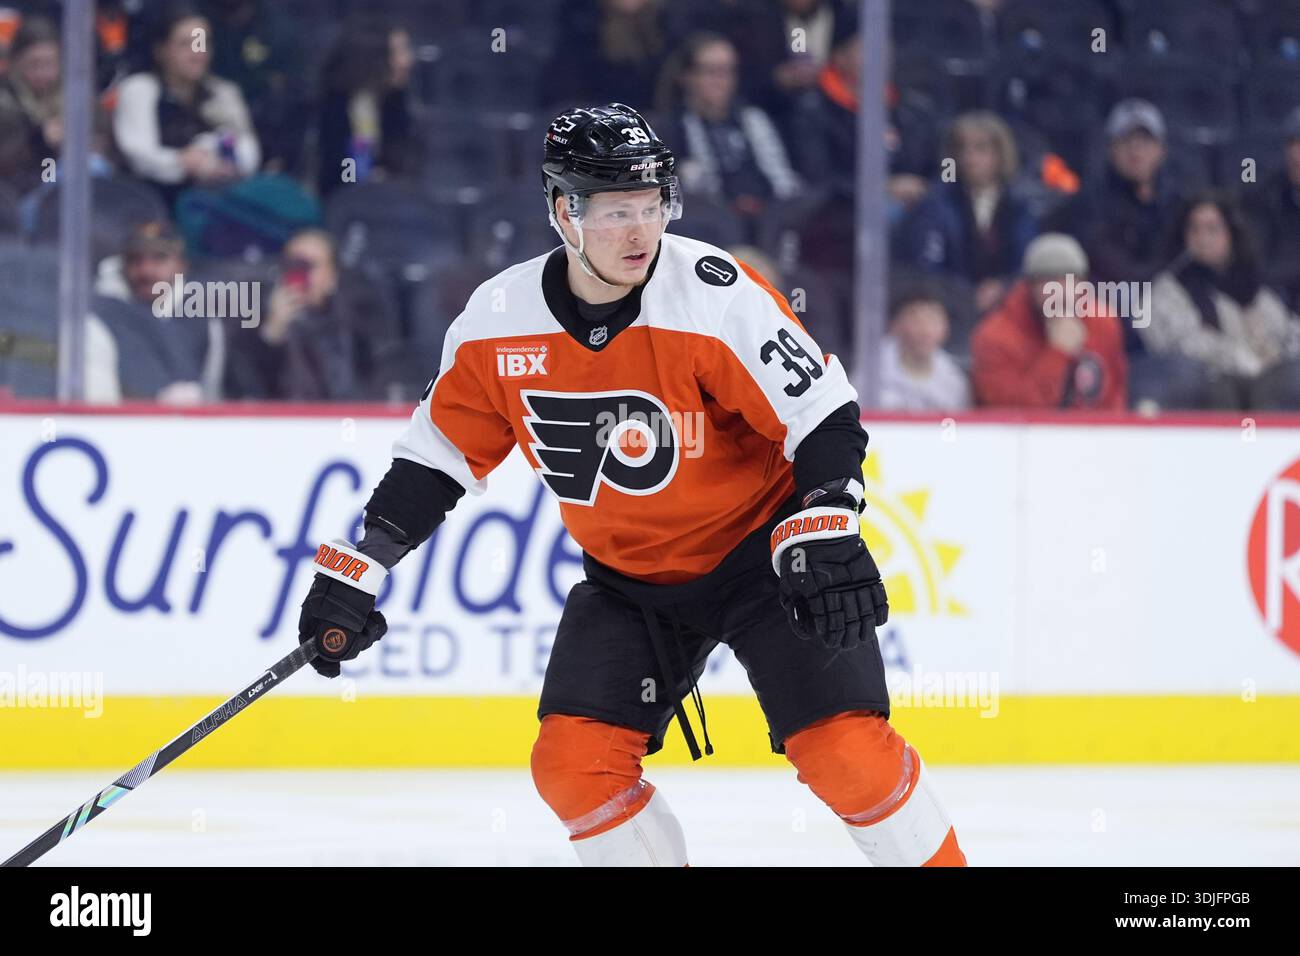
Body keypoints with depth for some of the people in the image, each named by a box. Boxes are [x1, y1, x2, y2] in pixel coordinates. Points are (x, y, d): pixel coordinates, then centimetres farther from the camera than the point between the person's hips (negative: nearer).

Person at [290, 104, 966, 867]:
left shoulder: (715, 296, -23)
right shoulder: (499, 323, -10)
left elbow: (823, 413, -19)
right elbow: (441, 452, 2)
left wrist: (825, 537, -31)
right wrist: (359, 569, -1)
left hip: (760, 548, -4)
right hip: (627, 576, 4)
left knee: (844, 746, -17)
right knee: (574, 762, -8)